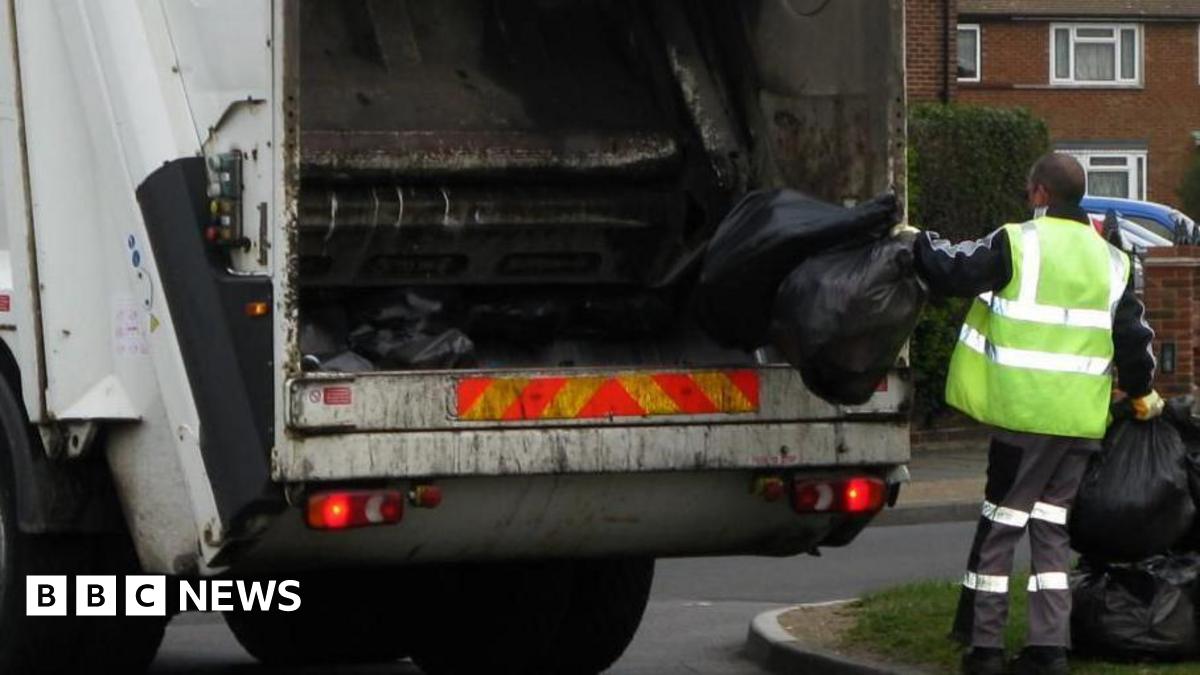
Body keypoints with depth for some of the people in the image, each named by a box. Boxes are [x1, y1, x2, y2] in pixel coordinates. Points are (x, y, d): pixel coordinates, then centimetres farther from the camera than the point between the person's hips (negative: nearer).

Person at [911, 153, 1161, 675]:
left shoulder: (1017, 243, -8)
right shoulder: (1111, 260, 9)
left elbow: (952, 273, -3)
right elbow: (1132, 334, 13)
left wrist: (918, 240, 17)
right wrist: (1141, 391, 29)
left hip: (1025, 413, -5)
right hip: (1082, 418, 5)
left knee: (1000, 524, 4)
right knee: (1051, 526, 12)